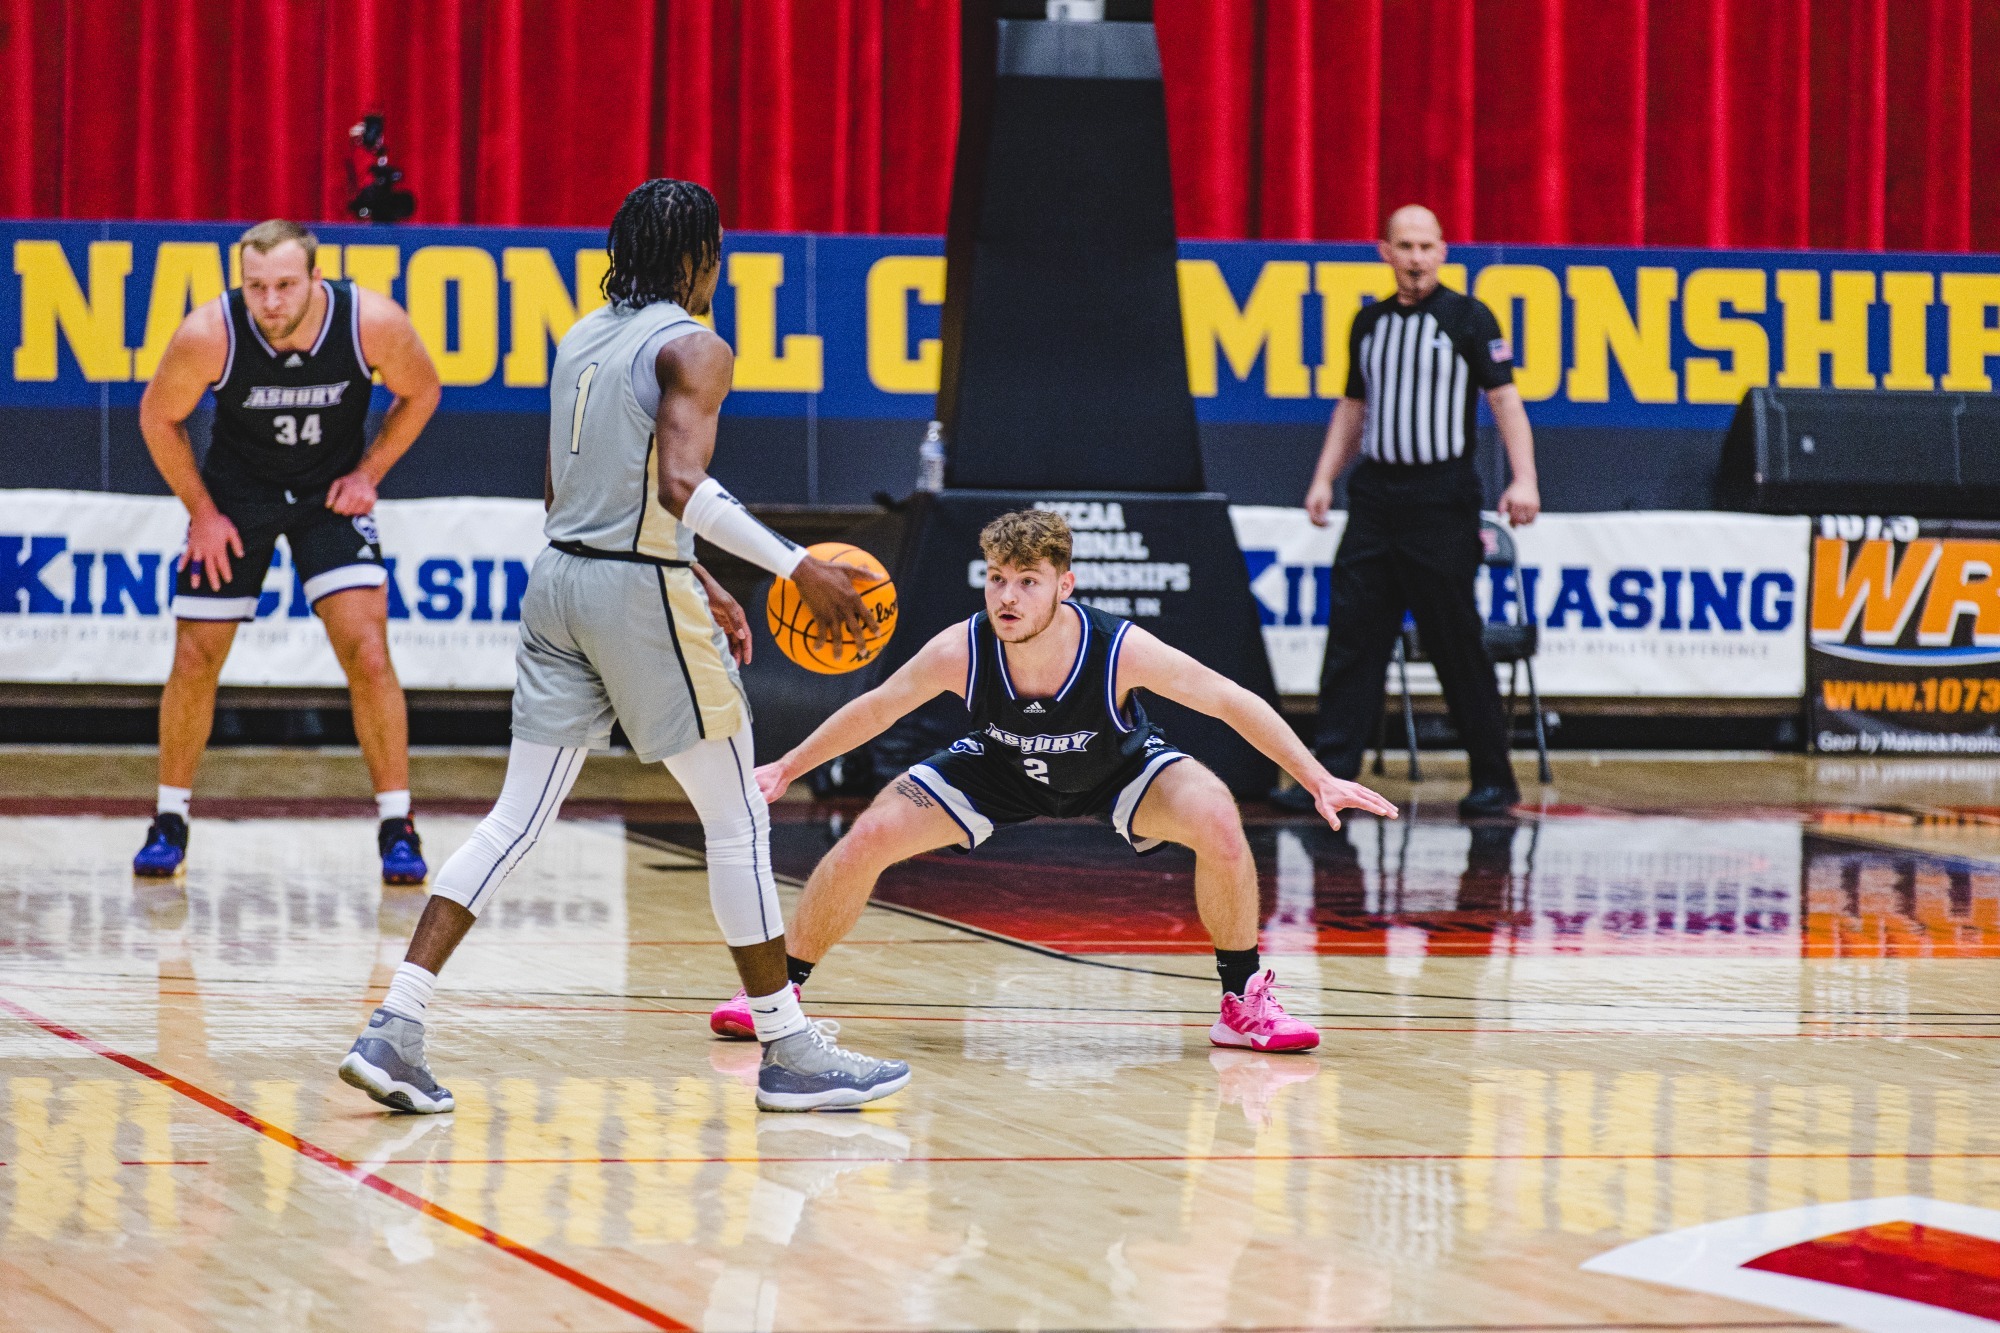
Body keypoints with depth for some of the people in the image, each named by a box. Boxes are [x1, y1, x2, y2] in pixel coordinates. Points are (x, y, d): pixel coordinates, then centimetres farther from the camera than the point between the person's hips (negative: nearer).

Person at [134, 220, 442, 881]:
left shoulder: (372, 322, -26)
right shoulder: (209, 334, -27)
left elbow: (421, 391, -3)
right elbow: (159, 416, -7)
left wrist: (368, 473, -8)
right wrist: (201, 511, -7)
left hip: (332, 495, 0)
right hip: (235, 494, 0)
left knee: (367, 651, -14)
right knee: (195, 661, 2)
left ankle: (397, 827, -3)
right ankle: (169, 822, 21)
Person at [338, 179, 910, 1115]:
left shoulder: (583, 338, 15)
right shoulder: (692, 349, -9)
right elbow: (680, 487, -24)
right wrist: (795, 567, -21)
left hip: (561, 580, 7)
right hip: (640, 593, -7)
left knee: (517, 820, 7)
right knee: (737, 820, 5)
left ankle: (393, 1029, -4)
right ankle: (788, 1052, 10)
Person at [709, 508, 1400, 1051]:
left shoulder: (1121, 650, -39)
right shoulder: (960, 652, -33)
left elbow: (1232, 702, -27)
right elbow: (877, 708, -14)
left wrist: (1319, 780, -28)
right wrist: (786, 770, -7)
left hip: (1117, 769, -1)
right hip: (999, 770, 1)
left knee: (1218, 825, -28)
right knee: (865, 841, -14)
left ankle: (1244, 1004, -6)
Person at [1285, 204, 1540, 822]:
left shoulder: (1468, 319, 0)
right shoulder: (1370, 323, 15)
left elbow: (1505, 400, -4)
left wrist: (1524, 479, -16)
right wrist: (1323, 478, 12)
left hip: (1441, 499, -5)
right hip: (1375, 494, 5)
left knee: (1457, 646, -3)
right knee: (1352, 641, -1)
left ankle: (1493, 779, 5)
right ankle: (1330, 775, -1)